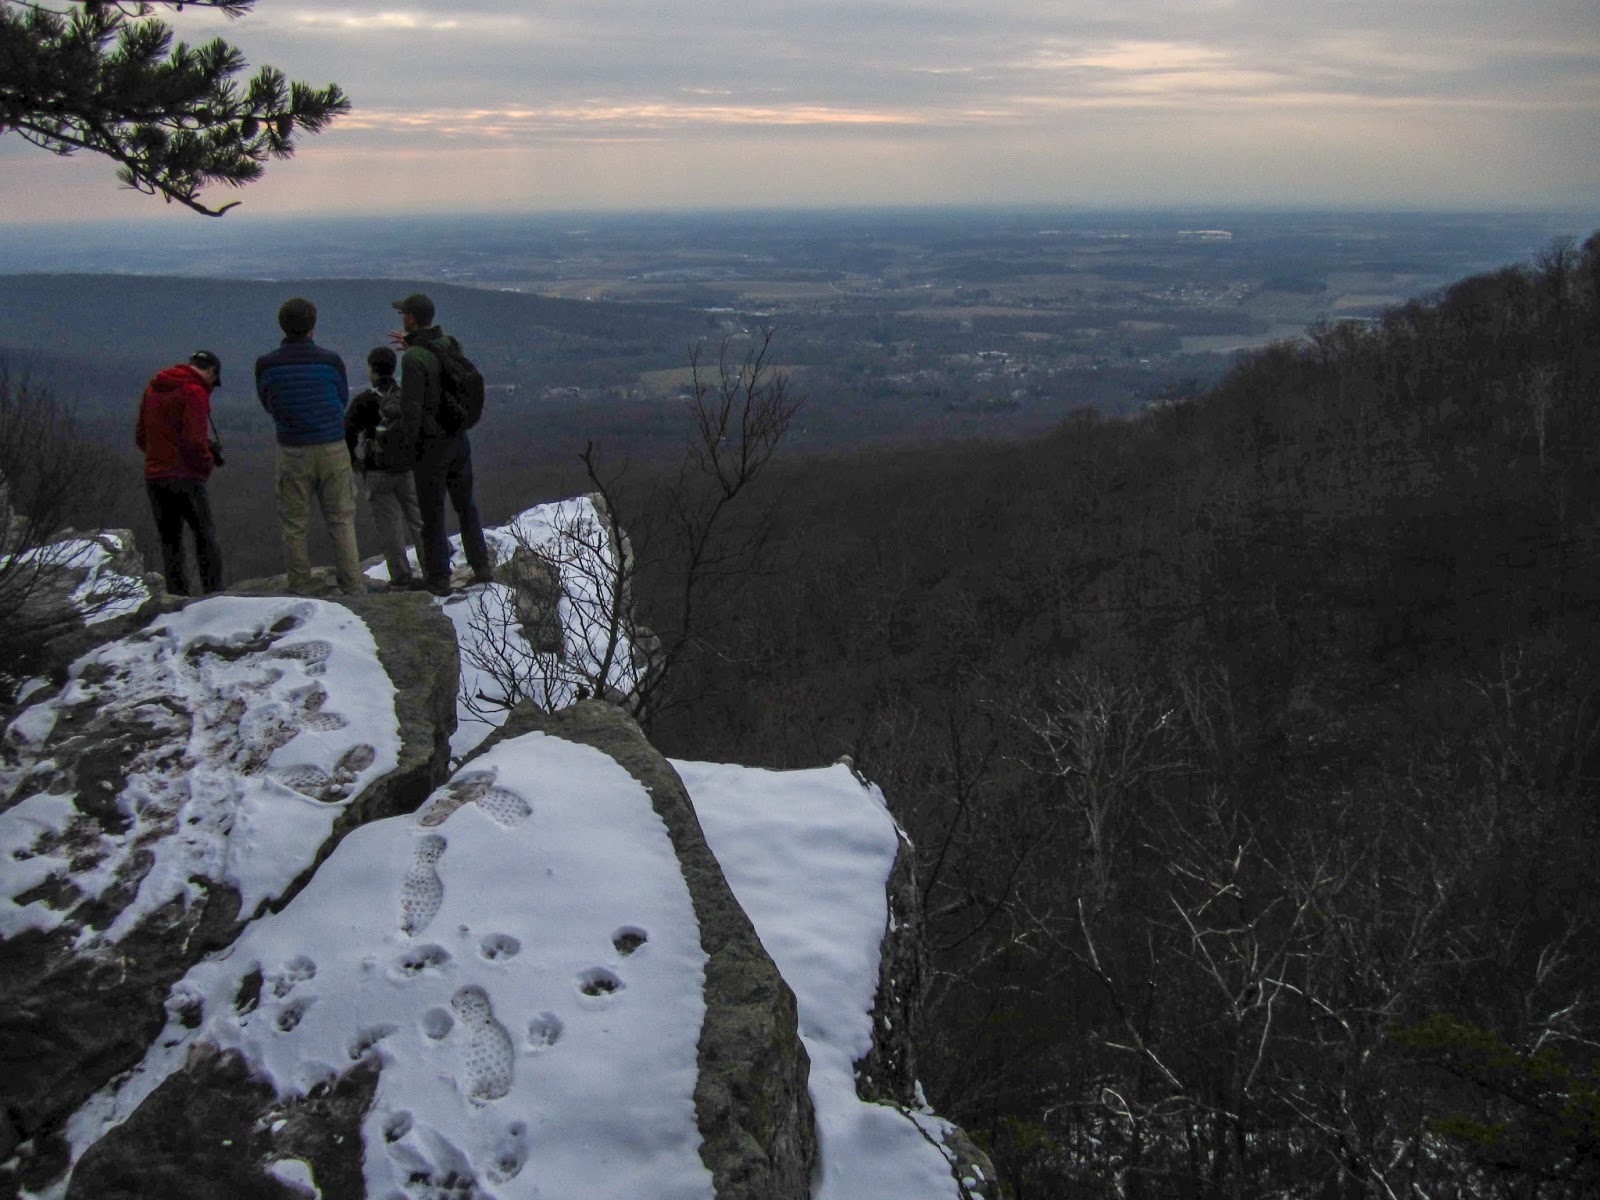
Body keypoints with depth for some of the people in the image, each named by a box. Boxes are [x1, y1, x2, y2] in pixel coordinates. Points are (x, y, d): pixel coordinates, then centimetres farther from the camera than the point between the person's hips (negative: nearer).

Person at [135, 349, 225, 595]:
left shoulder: (152, 387, 15)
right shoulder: (194, 392, -10)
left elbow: (140, 436, 19)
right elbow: (194, 441, -18)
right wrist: (207, 462, -2)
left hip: (154, 476, 6)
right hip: (185, 476, -6)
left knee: (169, 538, 10)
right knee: (205, 534, 1)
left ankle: (177, 595, 7)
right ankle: (213, 593, -4)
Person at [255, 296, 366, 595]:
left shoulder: (266, 365, -6)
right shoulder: (330, 361, -7)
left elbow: (268, 405, 8)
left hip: (292, 452, 0)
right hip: (333, 449, 0)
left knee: (293, 525, 10)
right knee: (342, 520, 9)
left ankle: (301, 590, 13)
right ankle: (354, 587, 8)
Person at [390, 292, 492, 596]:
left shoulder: (413, 359, -20)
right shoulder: (450, 344, 1)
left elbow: (411, 409, -21)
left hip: (430, 445, -6)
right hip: (459, 438, 6)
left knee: (432, 513, 5)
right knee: (466, 505, 18)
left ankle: (438, 578, 13)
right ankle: (481, 567, 23)